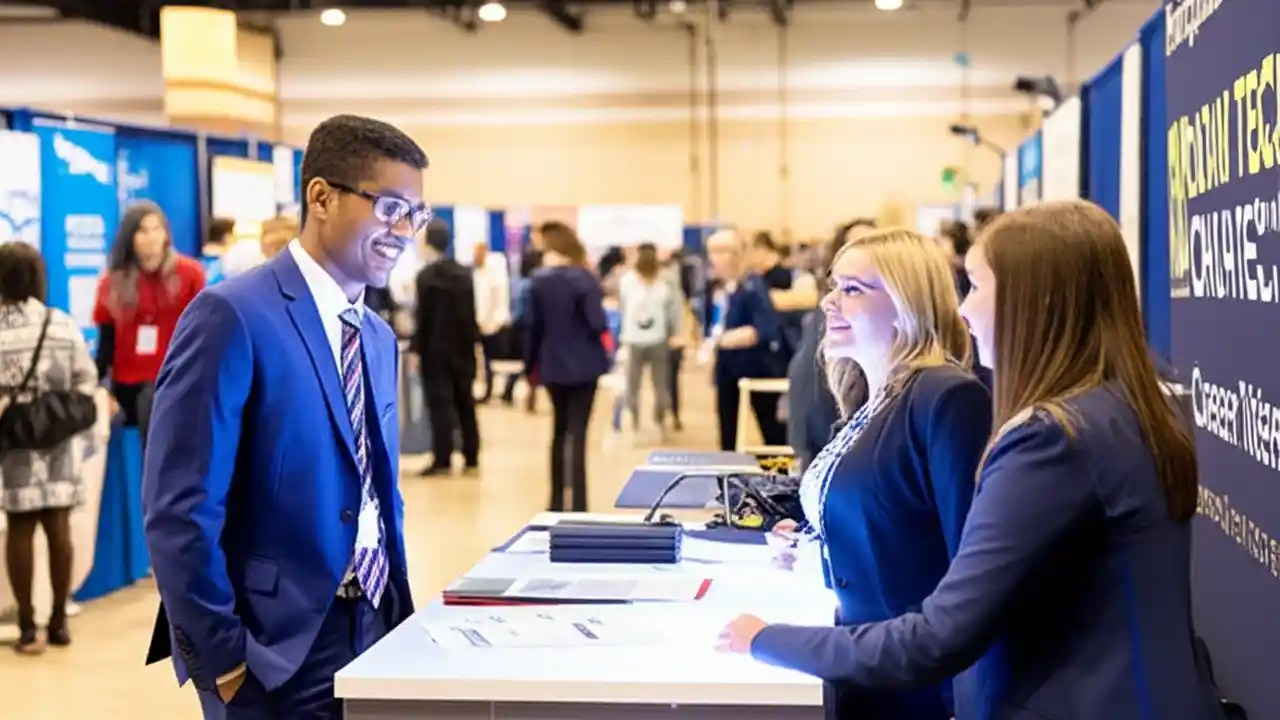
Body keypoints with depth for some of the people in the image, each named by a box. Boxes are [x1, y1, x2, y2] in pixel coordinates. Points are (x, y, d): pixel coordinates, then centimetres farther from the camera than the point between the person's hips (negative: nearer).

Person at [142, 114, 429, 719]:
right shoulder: (233, 316, -13)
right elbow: (179, 510, -17)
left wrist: (400, 616, 8)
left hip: (374, 636, 7)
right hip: (276, 651, -7)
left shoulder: (379, 338, 11)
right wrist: (222, 657, -16)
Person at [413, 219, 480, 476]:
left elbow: (422, 316, -11)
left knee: (440, 404, -4)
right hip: (461, 347, 6)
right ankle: (471, 460, 11)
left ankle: (442, 460, -5)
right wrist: (472, 343, 14)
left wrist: (417, 348, -8)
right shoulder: (464, 273, 8)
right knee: (465, 404, 9)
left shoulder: (426, 275, -9)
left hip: (435, 348, -5)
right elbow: (470, 313, 10)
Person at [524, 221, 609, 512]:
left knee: (560, 430, 20)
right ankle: (578, 507, -6)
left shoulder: (538, 281, -2)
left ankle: (557, 502, 25)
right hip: (583, 365, -4)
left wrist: (531, 365, 13)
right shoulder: (583, 278, -12)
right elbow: (597, 323, -19)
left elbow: (533, 327, 2)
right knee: (577, 434, -3)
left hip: (552, 366, 4)